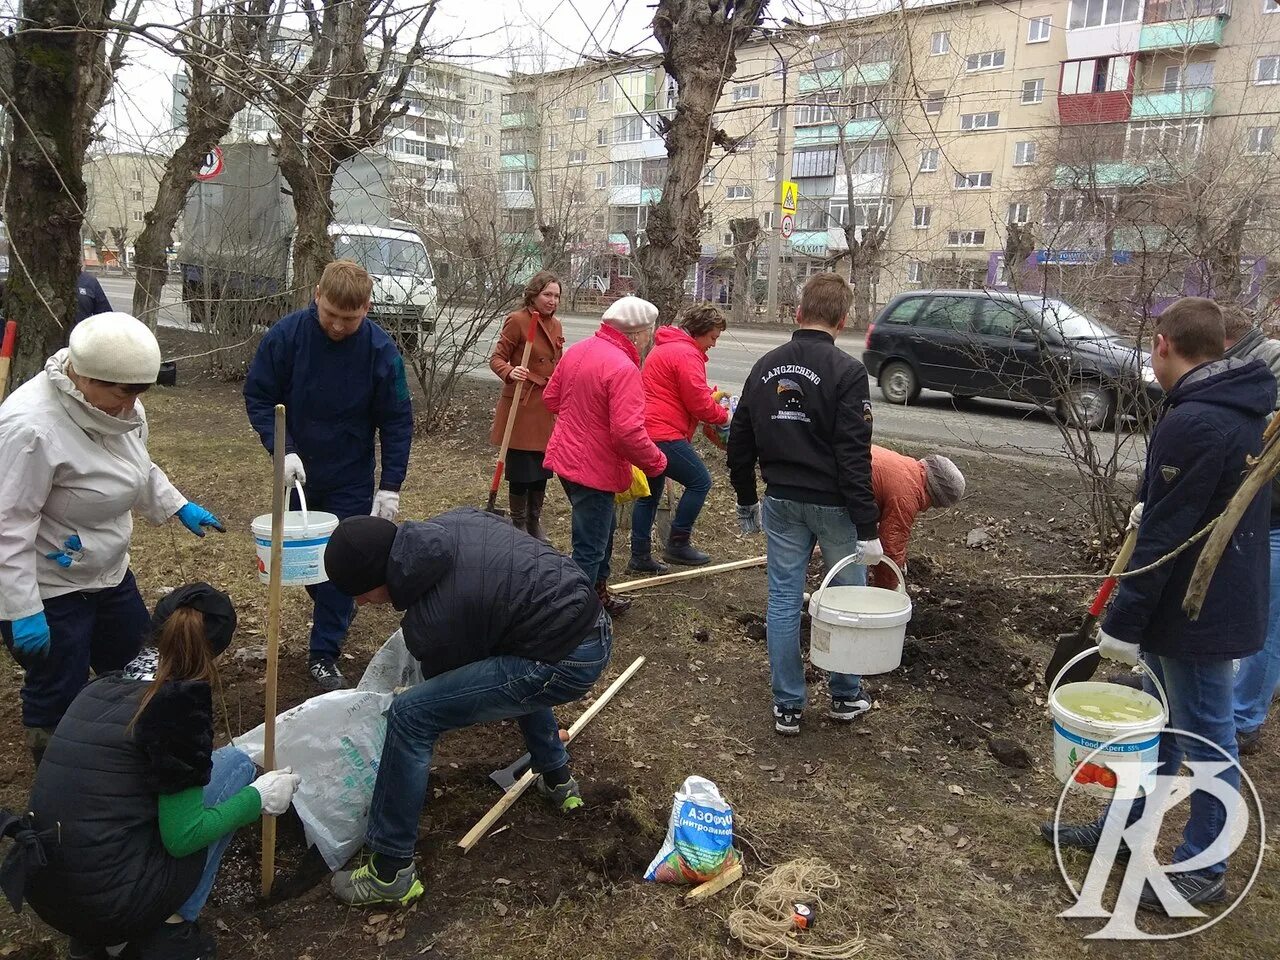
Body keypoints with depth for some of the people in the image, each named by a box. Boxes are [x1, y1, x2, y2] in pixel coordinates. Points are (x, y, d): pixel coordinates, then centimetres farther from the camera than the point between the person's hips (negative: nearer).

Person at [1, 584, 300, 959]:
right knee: (235, 763, 7)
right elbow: (181, 837, -13)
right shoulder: (180, 701, -14)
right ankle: (168, 928, 5)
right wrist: (258, 798, 2)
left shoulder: (100, 687, 8)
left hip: (43, 897, 7)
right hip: (115, 905, -7)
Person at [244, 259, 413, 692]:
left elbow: (397, 422, -11)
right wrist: (283, 449, -20)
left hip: (350, 480, -2)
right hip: (296, 473, 2)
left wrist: (390, 486, -14)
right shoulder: (285, 335, -16)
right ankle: (334, 614, 44)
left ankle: (324, 654, 13)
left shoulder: (381, 350, -18)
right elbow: (258, 396, -7)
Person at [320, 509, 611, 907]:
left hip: (568, 662, -9)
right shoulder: (449, 523, 5)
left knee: (409, 715, -7)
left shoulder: (430, 620, -14)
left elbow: (446, 687, 6)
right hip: (595, 625, 9)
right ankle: (557, 781, 48)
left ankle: (391, 872, 4)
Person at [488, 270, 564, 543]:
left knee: (542, 468, 11)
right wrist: (510, 373, -28)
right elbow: (496, 359, -9)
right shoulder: (517, 320, -9)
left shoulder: (555, 325, 12)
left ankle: (535, 523, 26)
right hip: (522, 406, -6)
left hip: (548, 408, 6)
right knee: (521, 470, -2)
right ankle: (518, 525, 15)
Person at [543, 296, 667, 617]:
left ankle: (598, 594, 42)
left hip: (565, 455, 10)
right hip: (595, 469, -10)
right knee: (589, 549, 3)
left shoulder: (577, 351, 3)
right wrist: (657, 463, -14)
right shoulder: (623, 368, -24)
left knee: (603, 527, 27)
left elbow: (551, 398, 13)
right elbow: (628, 432, -29)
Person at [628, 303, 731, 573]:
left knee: (649, 494, 15)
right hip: (664, 435, -11)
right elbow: (700, 404, -15)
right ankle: (677, 544, 2)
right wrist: (723, 416, 2)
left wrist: (710, 398, 13)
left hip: (645, 431, 11)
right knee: (700, 481, -2)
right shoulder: (687, 354, -13)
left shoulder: (664, 348, 22)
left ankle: (640, 556, 19)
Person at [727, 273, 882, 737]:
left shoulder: (766, 366, 3)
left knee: (783, 601, 9)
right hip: (833, 504, -4)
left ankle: (786, 706, 16)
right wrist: (868, 529, -15)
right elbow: (855, 456, -18)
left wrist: (746, 502, 19)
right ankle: (846, 696, 27)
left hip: (781, 502, 4)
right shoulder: (846, 371, -14)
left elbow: (740, 442, 9)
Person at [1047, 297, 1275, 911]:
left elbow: (1164, 536, -24)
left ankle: (1203, 869, 21)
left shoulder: (1193, 422, -25)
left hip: (1195, 609, -10)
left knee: (1205, 735, 5)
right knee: (1162, 718, 19)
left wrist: (1123, 622, -19)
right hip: (1222, 599, 10)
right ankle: (1123, 826, 34)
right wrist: (1150, 507, 17)